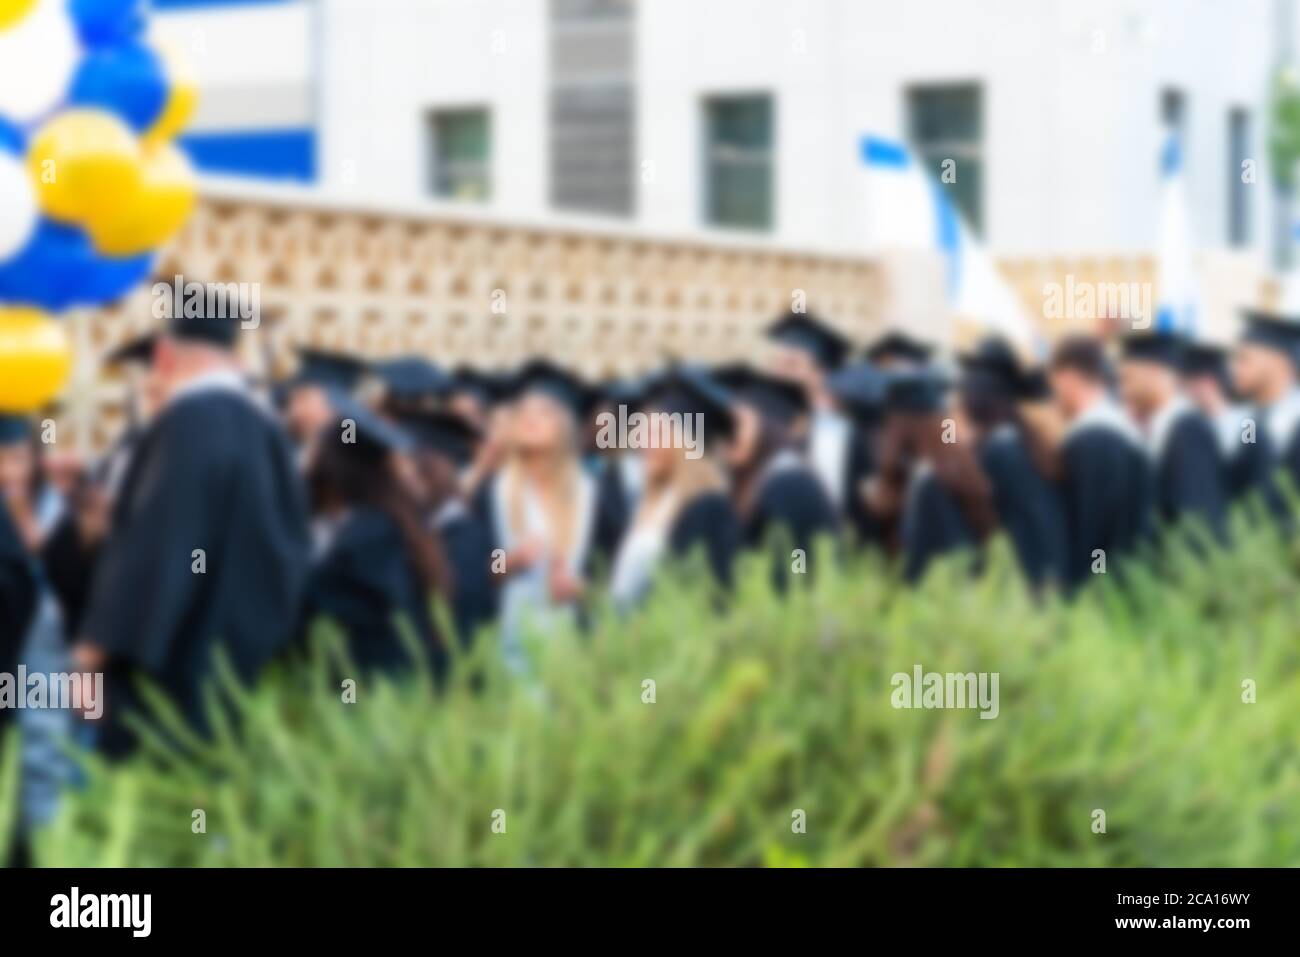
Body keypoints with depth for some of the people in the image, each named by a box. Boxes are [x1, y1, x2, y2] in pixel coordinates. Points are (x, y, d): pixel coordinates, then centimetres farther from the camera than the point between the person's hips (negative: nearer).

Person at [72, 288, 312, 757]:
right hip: (247, 657, 9)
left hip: (174, 665, -9)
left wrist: (100, 641, -15)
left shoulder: (188, 421, -14)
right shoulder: (265, 427, 10)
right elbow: (291, 550, 16)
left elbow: (152, 539, -19)